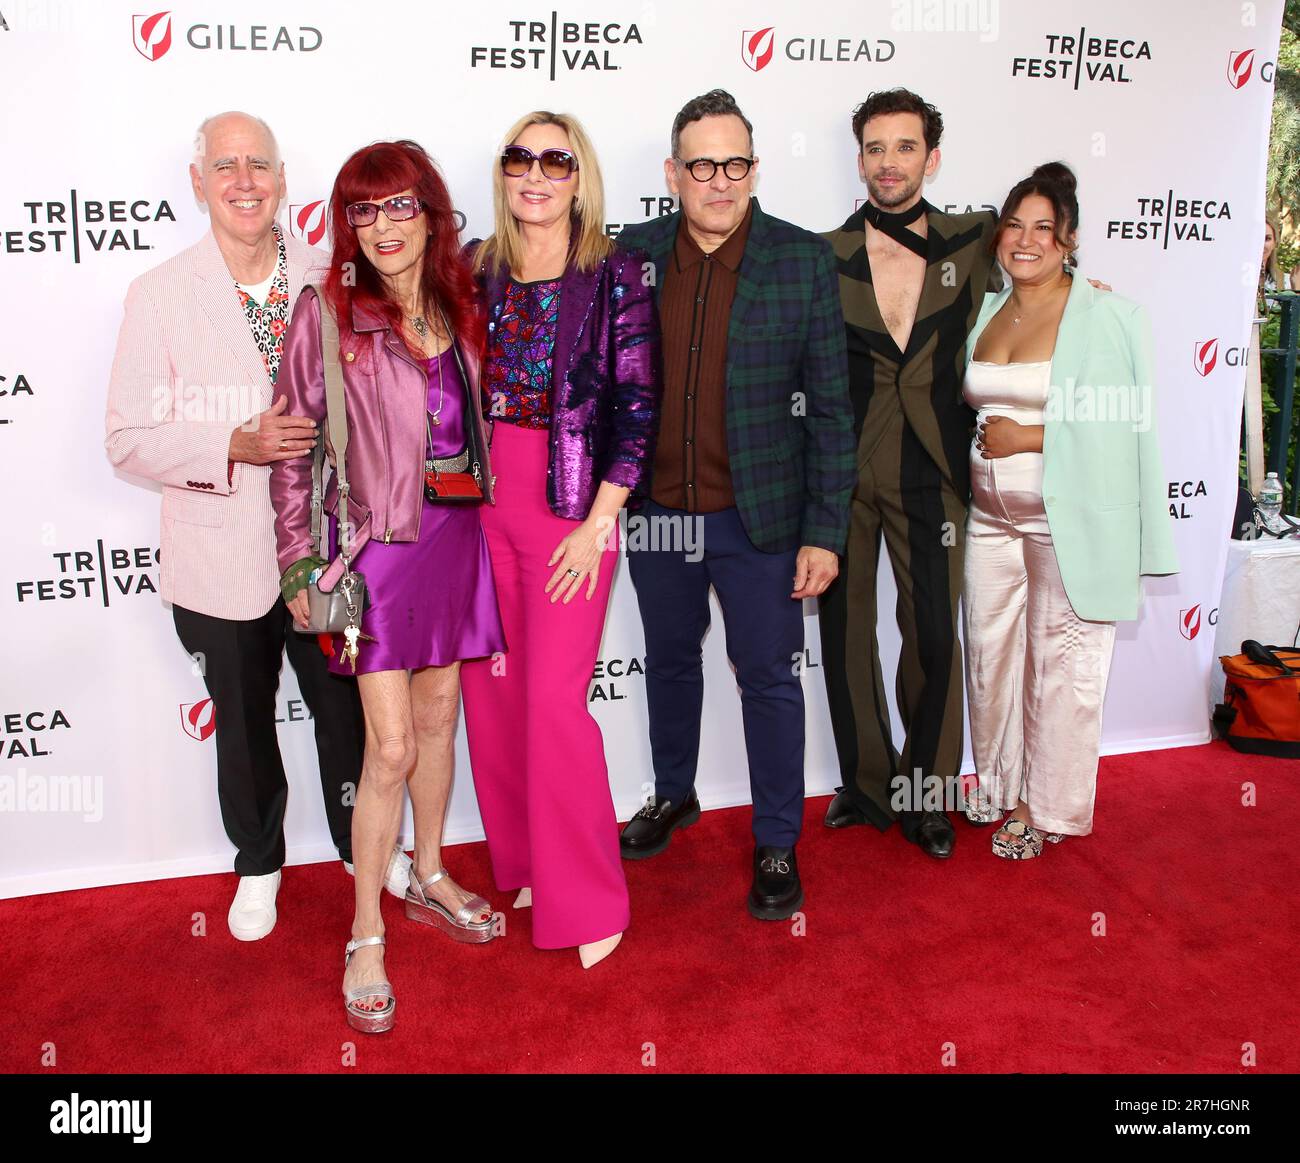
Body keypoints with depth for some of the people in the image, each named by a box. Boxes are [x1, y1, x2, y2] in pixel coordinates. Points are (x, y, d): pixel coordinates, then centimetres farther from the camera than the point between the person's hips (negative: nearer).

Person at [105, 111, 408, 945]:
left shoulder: (330, 280, -3)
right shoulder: (160, 295, -6)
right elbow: (128, 440, -8)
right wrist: (236, 448, -23)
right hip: (223, 559, 0)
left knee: (348, 712, 15)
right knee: (244, 726, 18)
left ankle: (364, 843, 42)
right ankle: (258, 863, 43)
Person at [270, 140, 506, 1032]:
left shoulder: (462, 309, 6)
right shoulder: (327, 313, -7)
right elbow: (294, 446, -5)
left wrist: (488, 511, 9)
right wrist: (299, 562, -6)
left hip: (457, 538, 5)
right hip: (380, 546, -5)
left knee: (439, 711, 16)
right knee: (391, 747, -4)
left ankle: (429, 877, 36)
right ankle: (367, 938, 13)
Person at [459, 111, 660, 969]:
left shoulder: (615, 275, -3)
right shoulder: (477, 268, 9)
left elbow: (637, 403, -6)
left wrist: (598, 521, -11)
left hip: (570, 508, -4)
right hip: (480, 502, 4)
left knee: (554, 698, -7)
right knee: (489, 689, 8)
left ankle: (587, 898, 11)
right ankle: (521, 864, 28)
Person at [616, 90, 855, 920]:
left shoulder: (804, 260, -7)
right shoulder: (633, 254, 0)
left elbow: (830, 406, -6)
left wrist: (825, 531, -10)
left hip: (757, 516, -3)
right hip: (655, 510, 3)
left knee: (770, 679, 7)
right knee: (670, 660, 20)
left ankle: (777, 845, 24)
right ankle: (674, 797, 43)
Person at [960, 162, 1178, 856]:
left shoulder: (1110, 316, -6)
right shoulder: (986, 312, 11)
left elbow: (1126, 423, -12)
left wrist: (1030, 437, -16)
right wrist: (983, 443, 5)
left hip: (1069, 520, -5)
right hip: (989, 514, 6)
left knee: (1060, 663, 2)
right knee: (989, 653, 12)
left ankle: (1046, 806, 18)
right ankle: (997, 783, 31)